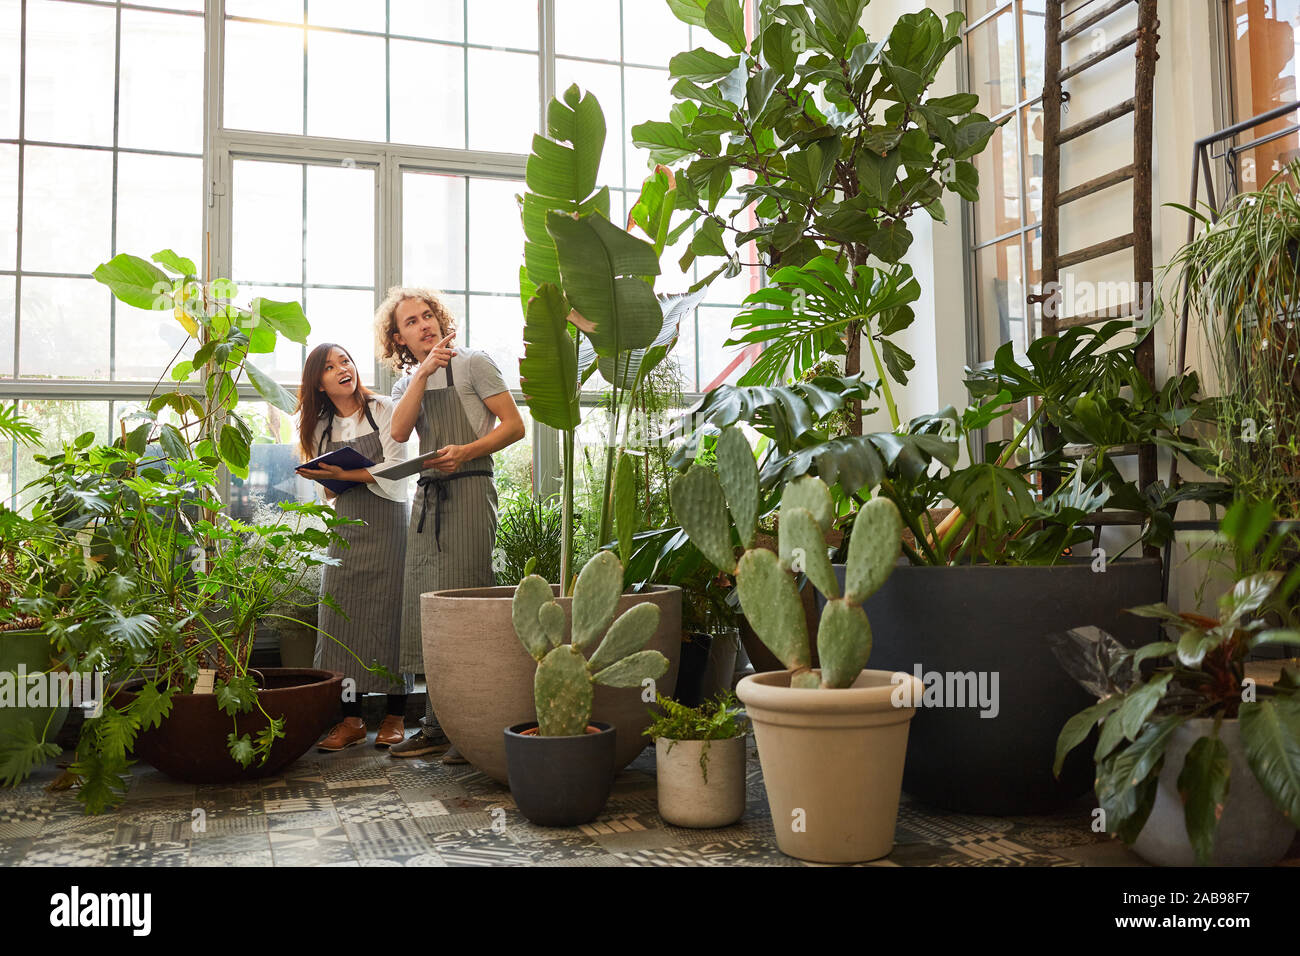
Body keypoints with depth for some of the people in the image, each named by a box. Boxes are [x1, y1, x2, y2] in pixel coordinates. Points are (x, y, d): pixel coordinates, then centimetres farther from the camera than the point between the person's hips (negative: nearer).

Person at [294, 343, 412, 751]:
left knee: (388, 613, -7)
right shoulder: (322, 427, 15)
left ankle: (395, 716, 1)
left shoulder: (383, 410, 0)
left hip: (387, 522, -4)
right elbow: (331, 490, 19)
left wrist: (346, 474, -18)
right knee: (342, 615, -2)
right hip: (346, 527, 5)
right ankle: (351, 718, 3)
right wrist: (325, 481, -3)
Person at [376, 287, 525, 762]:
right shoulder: (406, 383, 20)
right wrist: (423, 372, -8)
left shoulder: (472, 362, 4)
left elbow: (514, 425, -3)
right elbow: (398, 432, -1)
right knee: (427, 610, 4)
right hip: (427, 496, 6)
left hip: (468, 492, -6)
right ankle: (437, 727, 11)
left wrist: (466, 451, -17)